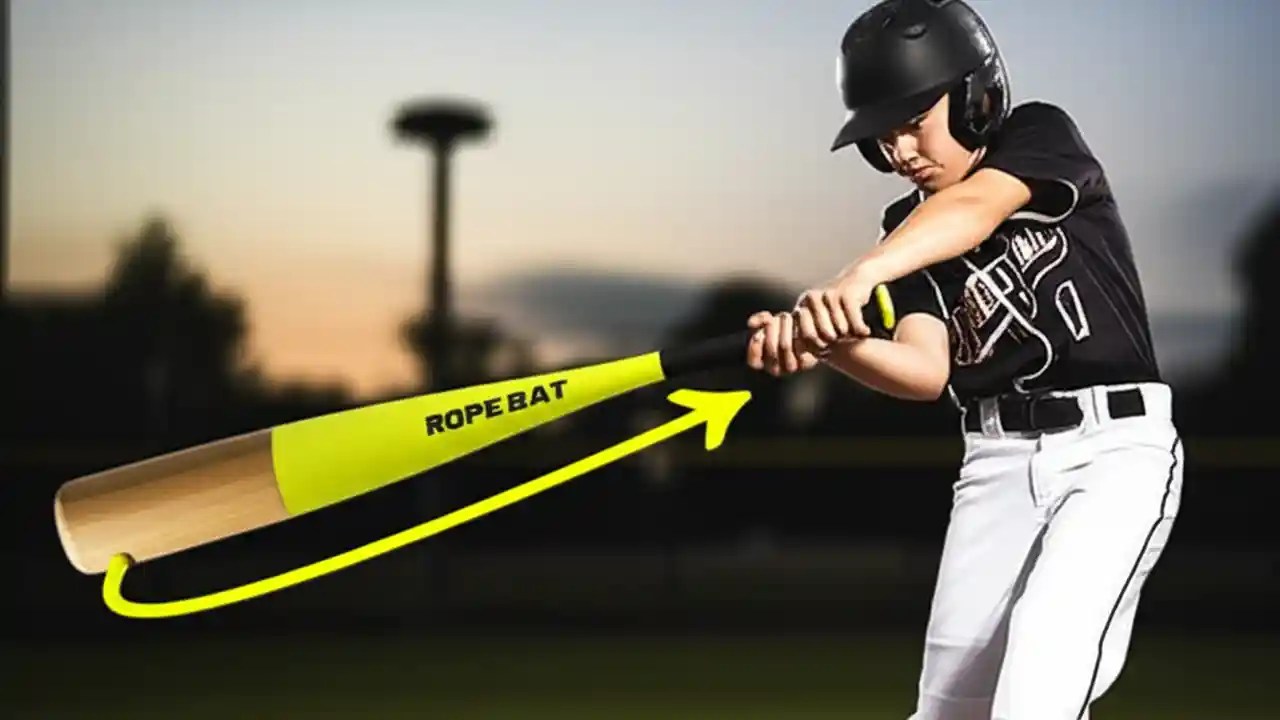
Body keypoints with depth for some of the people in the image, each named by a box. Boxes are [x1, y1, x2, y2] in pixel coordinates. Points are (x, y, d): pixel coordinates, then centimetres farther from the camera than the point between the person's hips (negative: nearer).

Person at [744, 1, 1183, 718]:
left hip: (1116, 446, -5)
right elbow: (925, 370, -9)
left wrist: (861, 273, -46)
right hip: (998, 458, 5)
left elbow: (974, 207, -28)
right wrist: (828, 344, -31)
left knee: (1042, 660, -23)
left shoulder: (1042, 134, -4)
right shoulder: (906, 227, 8)